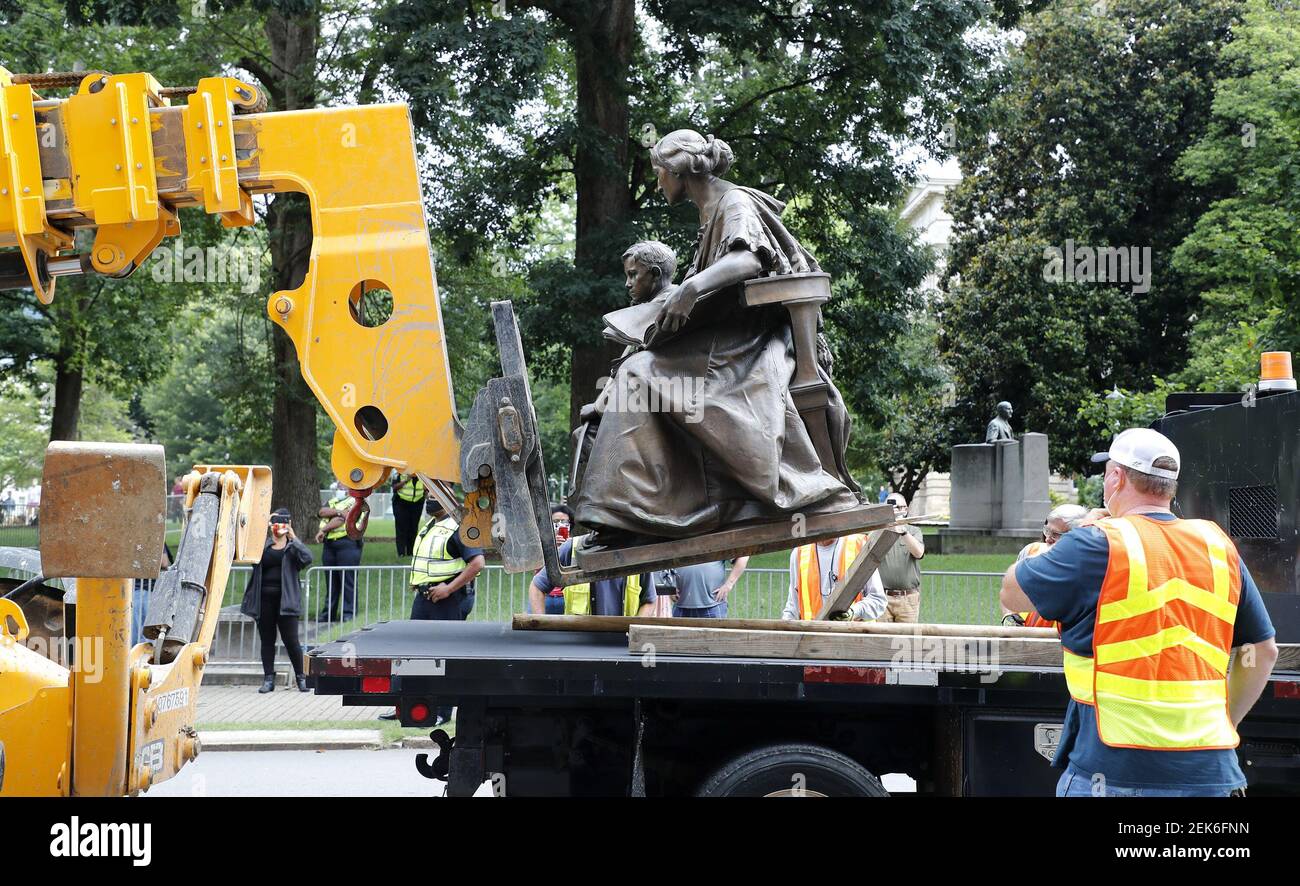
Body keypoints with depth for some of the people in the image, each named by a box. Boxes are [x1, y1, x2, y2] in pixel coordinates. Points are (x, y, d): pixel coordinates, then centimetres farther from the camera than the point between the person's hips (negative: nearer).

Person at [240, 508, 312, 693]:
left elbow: (307, 558, -13)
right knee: (267, 641, 7)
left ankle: (301, 677, 11)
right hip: (264, 600, 2)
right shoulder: (262, 544, 12)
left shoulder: (292, 546, 5)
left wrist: (293, 538, -15)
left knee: (291, 640, -3)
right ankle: (268, 678, 14)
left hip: (285, 600, -2)